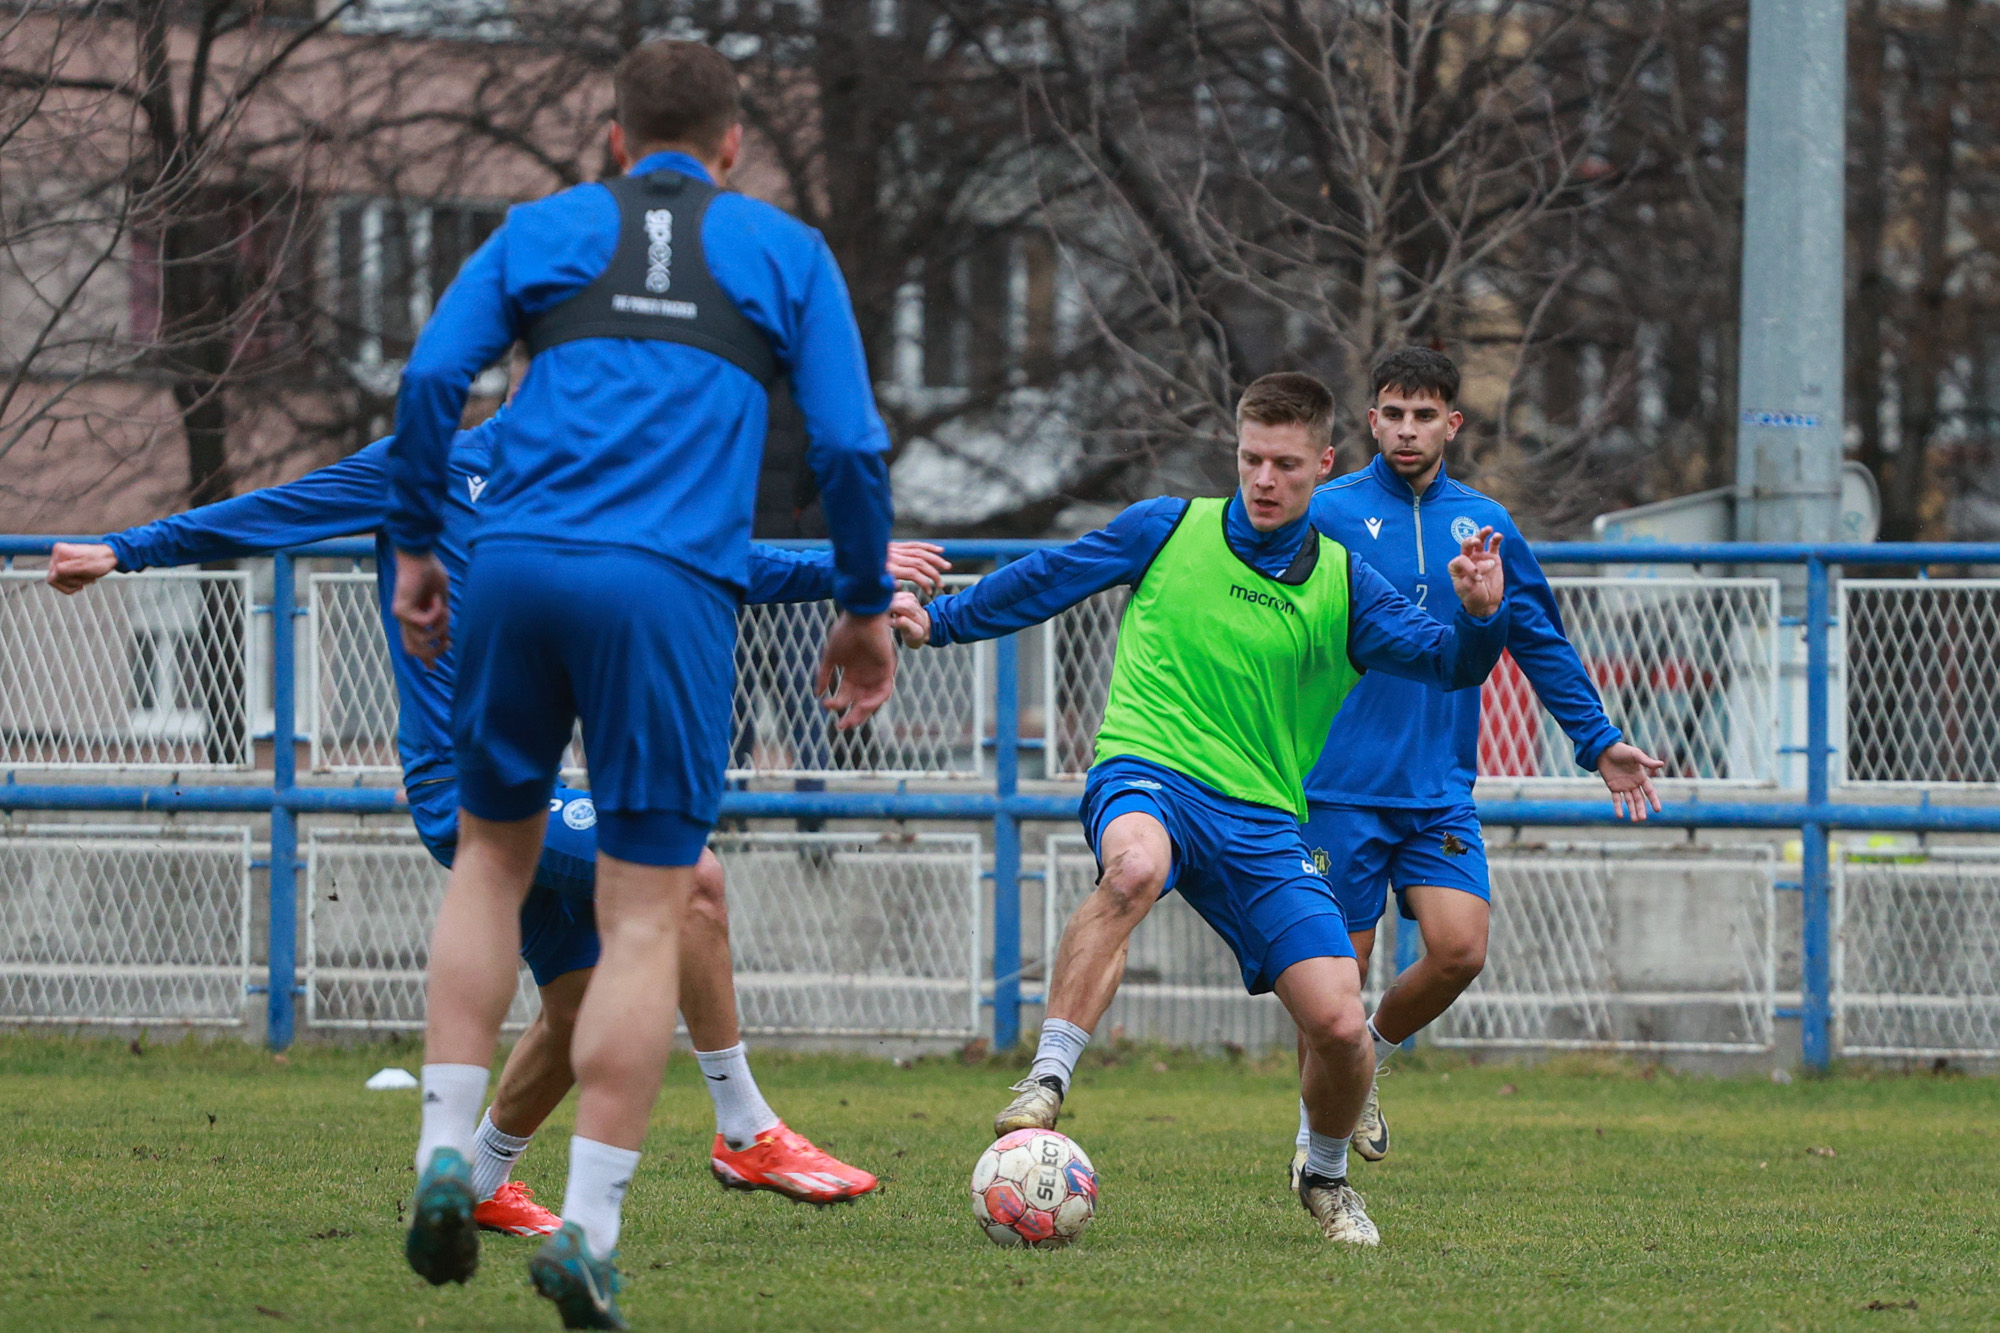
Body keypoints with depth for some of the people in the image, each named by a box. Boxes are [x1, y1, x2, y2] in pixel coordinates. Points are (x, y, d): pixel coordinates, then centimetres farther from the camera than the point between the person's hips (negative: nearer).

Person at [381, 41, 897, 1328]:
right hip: (671, 592, -2)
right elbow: (851, 444, 8)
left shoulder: (542, 231, 17)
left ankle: (447, 1152, 8)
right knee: (647, 913, 1)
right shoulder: (787, 253, 15)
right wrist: (865, 612, 18)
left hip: (516, 568, 2)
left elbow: (431, 379, 5)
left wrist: (415, 546, 14)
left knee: (492, 851, 21)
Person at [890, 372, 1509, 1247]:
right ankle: (1044, 1084, -37)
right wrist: (940, 620, 16)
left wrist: (1480, 616, -20)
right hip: (1147, 776, -2)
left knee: (1339, 1024, -10)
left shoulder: (1341, 585, 7)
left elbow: (1448, 664, 1)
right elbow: (1047, 581, 16)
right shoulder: (1168, 531, 5)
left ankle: (1326, 1179, 22)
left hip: (1261, 818, 2)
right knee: (1135, 867, -42)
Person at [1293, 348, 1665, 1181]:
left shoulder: (1484, 525, 8)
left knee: (1459, 949, -12)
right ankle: (1319, 1128, 19)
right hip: (1340, 788, -3)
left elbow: (1540, 642, 17)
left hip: (1441, 790, 3)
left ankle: (1372, 1053, 16)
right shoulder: (1327, 515, -4)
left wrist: (1598, 740, 14)